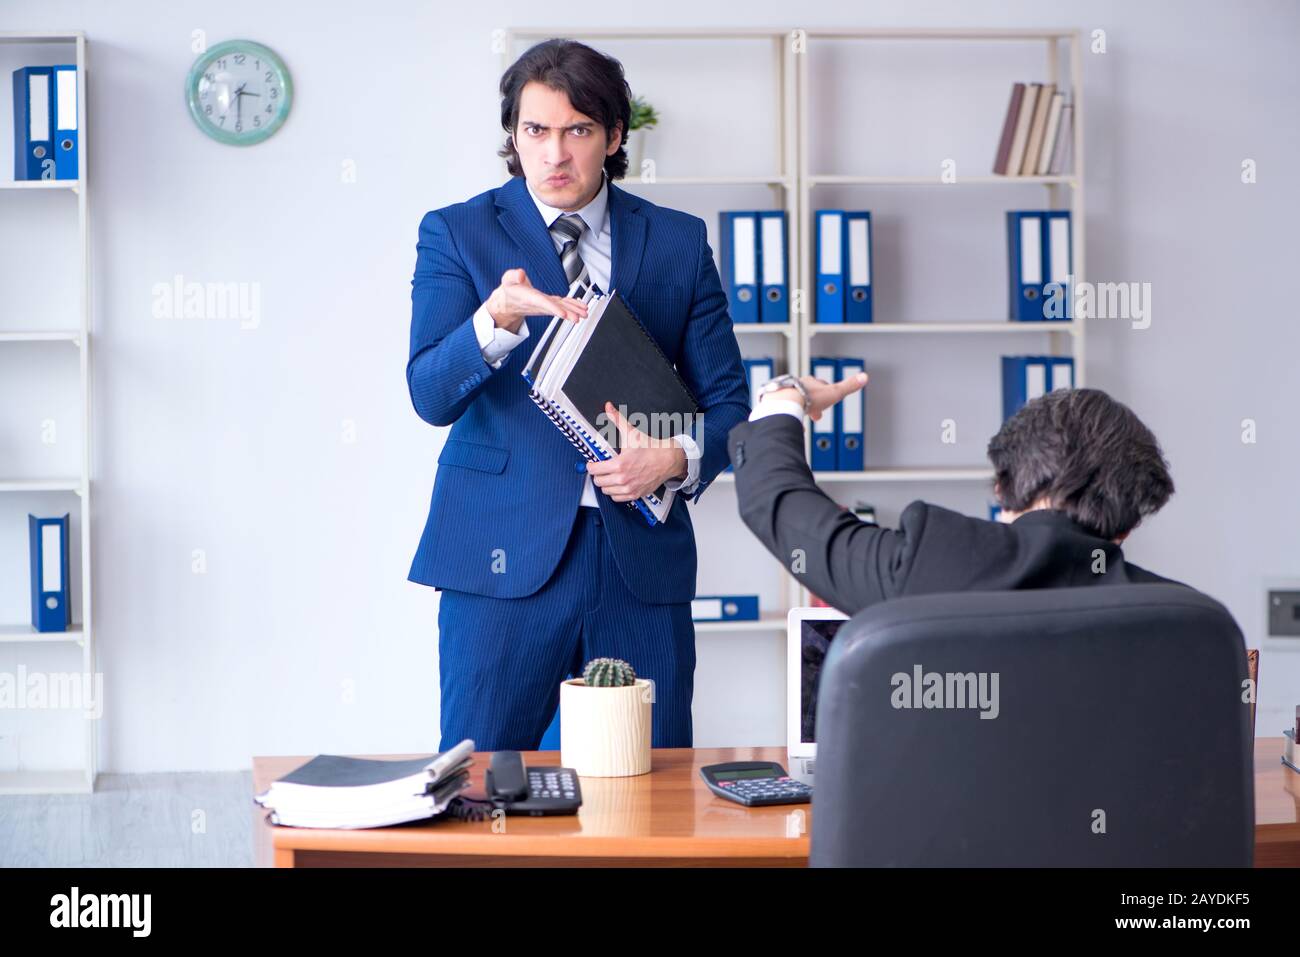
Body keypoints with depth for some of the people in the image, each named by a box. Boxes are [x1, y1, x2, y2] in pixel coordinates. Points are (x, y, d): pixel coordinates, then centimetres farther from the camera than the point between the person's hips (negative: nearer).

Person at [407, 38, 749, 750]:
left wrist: (677, 457, -9)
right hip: (505, 556, -2)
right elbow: (429, 395, -6)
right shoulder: (456, 233, 5)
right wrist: (495, 318, -25)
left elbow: (726, 398, 12)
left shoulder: (678, 241, 10)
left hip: (642, 556, 2)